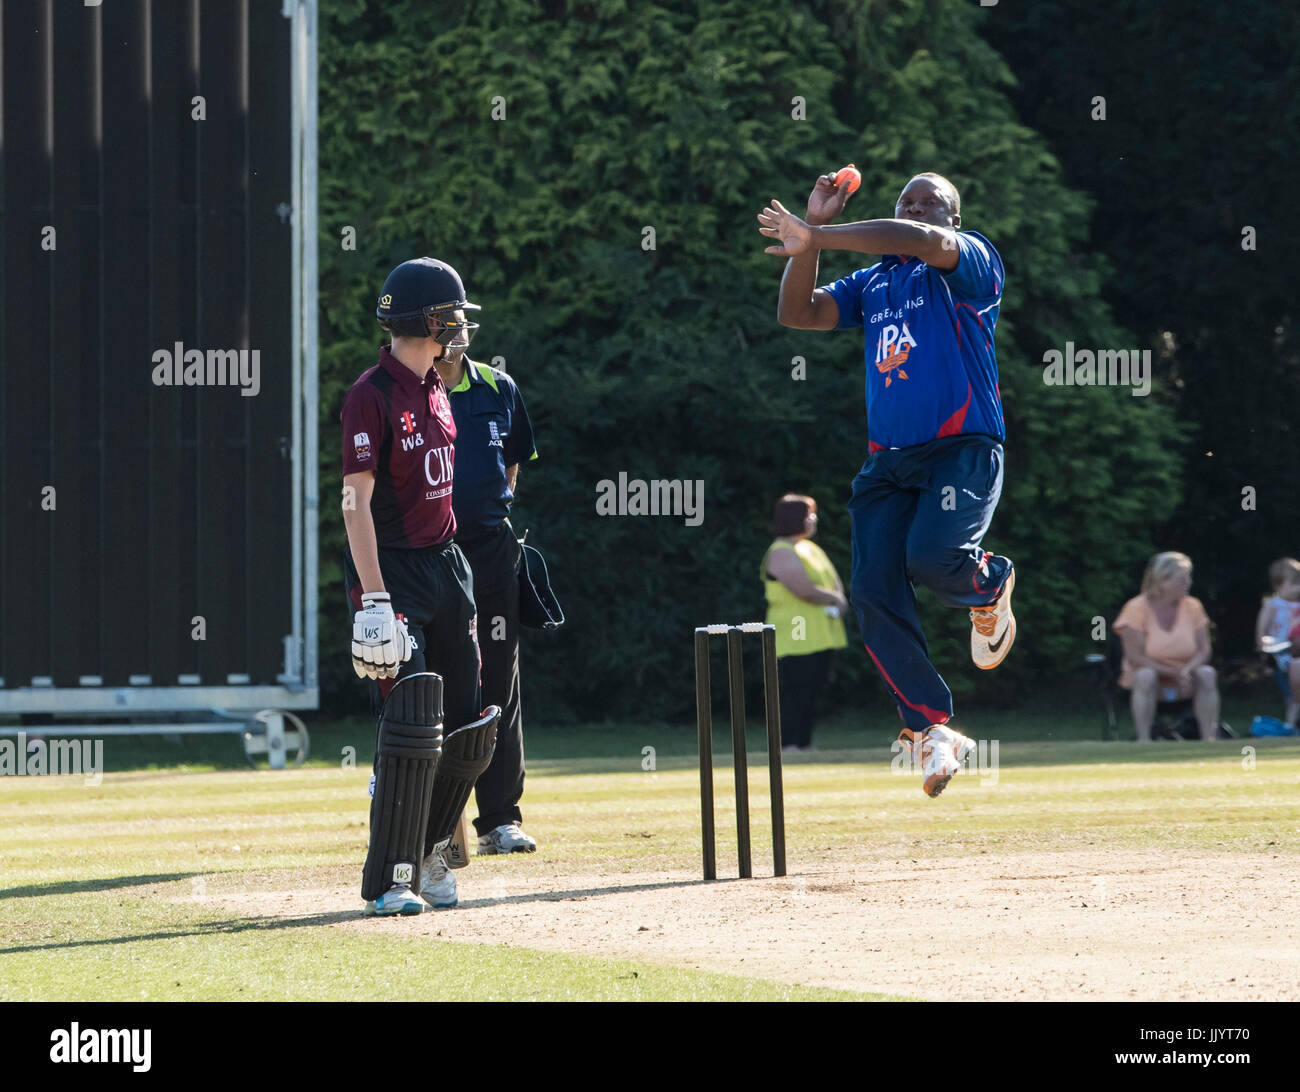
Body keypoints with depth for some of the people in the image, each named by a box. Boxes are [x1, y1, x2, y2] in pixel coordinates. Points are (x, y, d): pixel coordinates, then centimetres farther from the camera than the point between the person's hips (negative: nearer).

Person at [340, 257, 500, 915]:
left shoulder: (435, 390, 13)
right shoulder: (373, 396, -13)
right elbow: (356, 501, -18)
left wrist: (460, 588, 18)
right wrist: (374, 600, -25)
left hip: (445, 563, 8)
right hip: (393, 569, -8)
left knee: (467, 726, 8)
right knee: (411, 725, -13)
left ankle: (427, 854, 23)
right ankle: (387, 880, -6)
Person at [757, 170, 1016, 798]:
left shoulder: (971, 261, 2)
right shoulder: (871, 283, 21)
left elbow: (923, 241, -19)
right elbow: (797, 315, 11)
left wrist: (815, 238, -23)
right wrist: (812, 233, 0)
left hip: (963, 448, -6)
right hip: (888, 459, 6)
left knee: (932, 556, -30)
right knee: (874, 593, -10)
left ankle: (989, 586, 7)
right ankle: (932, 728, -1)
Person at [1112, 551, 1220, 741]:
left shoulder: (1192, 606, 1)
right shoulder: (1137, 608, -11)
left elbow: (1203, 651, -2)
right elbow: (1135, 658, -15)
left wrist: (1187, 670, -24)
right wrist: (1173, 673, -22)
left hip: (1183, 683, 3)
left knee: (1207, 674, -27)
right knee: (1145, 675, -37)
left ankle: (1208, 738, -28)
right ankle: (1143, 739, -35)